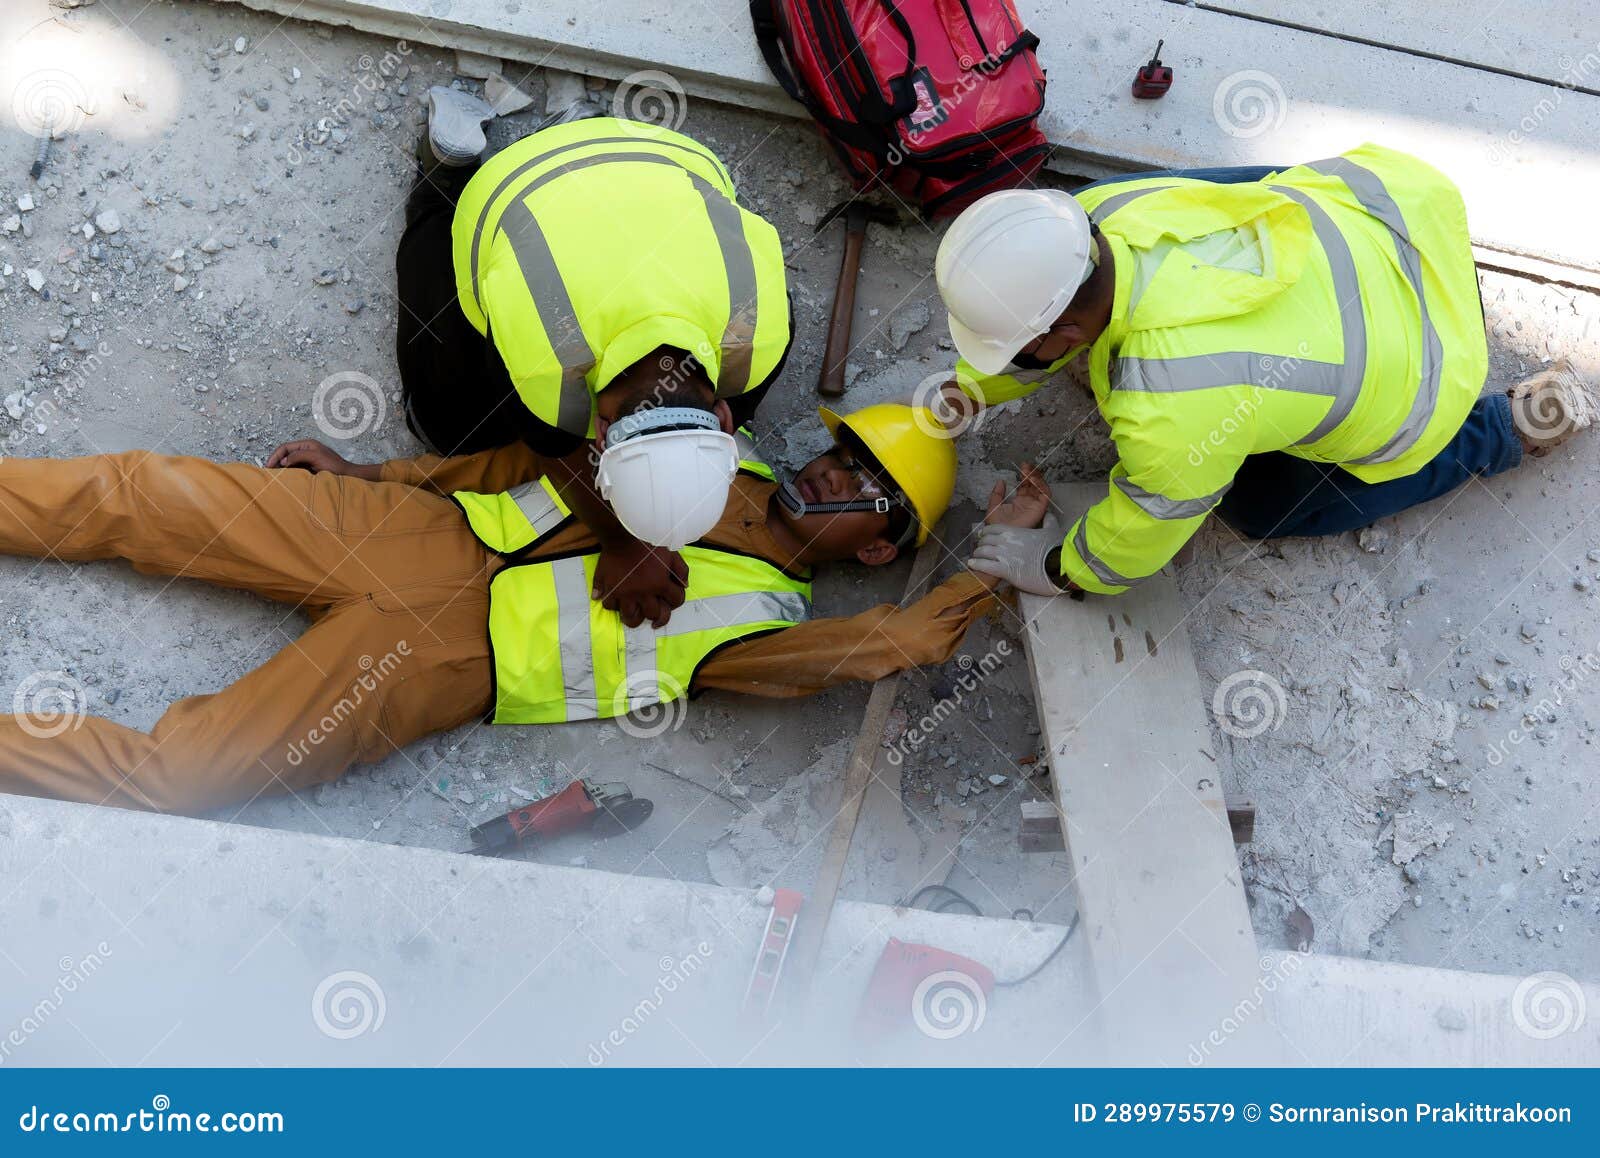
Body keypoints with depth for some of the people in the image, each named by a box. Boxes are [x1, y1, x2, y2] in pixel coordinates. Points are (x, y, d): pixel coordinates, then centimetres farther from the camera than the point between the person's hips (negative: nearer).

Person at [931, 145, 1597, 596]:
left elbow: (1136, 540, -20)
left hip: (1415, 376, -6)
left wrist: (1053, 568, -5)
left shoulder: (1166, 416, -42)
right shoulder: (1098, 212, -23)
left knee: (1260, 505, 15)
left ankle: (1512, 425, 17)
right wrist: (962, 395, 1)